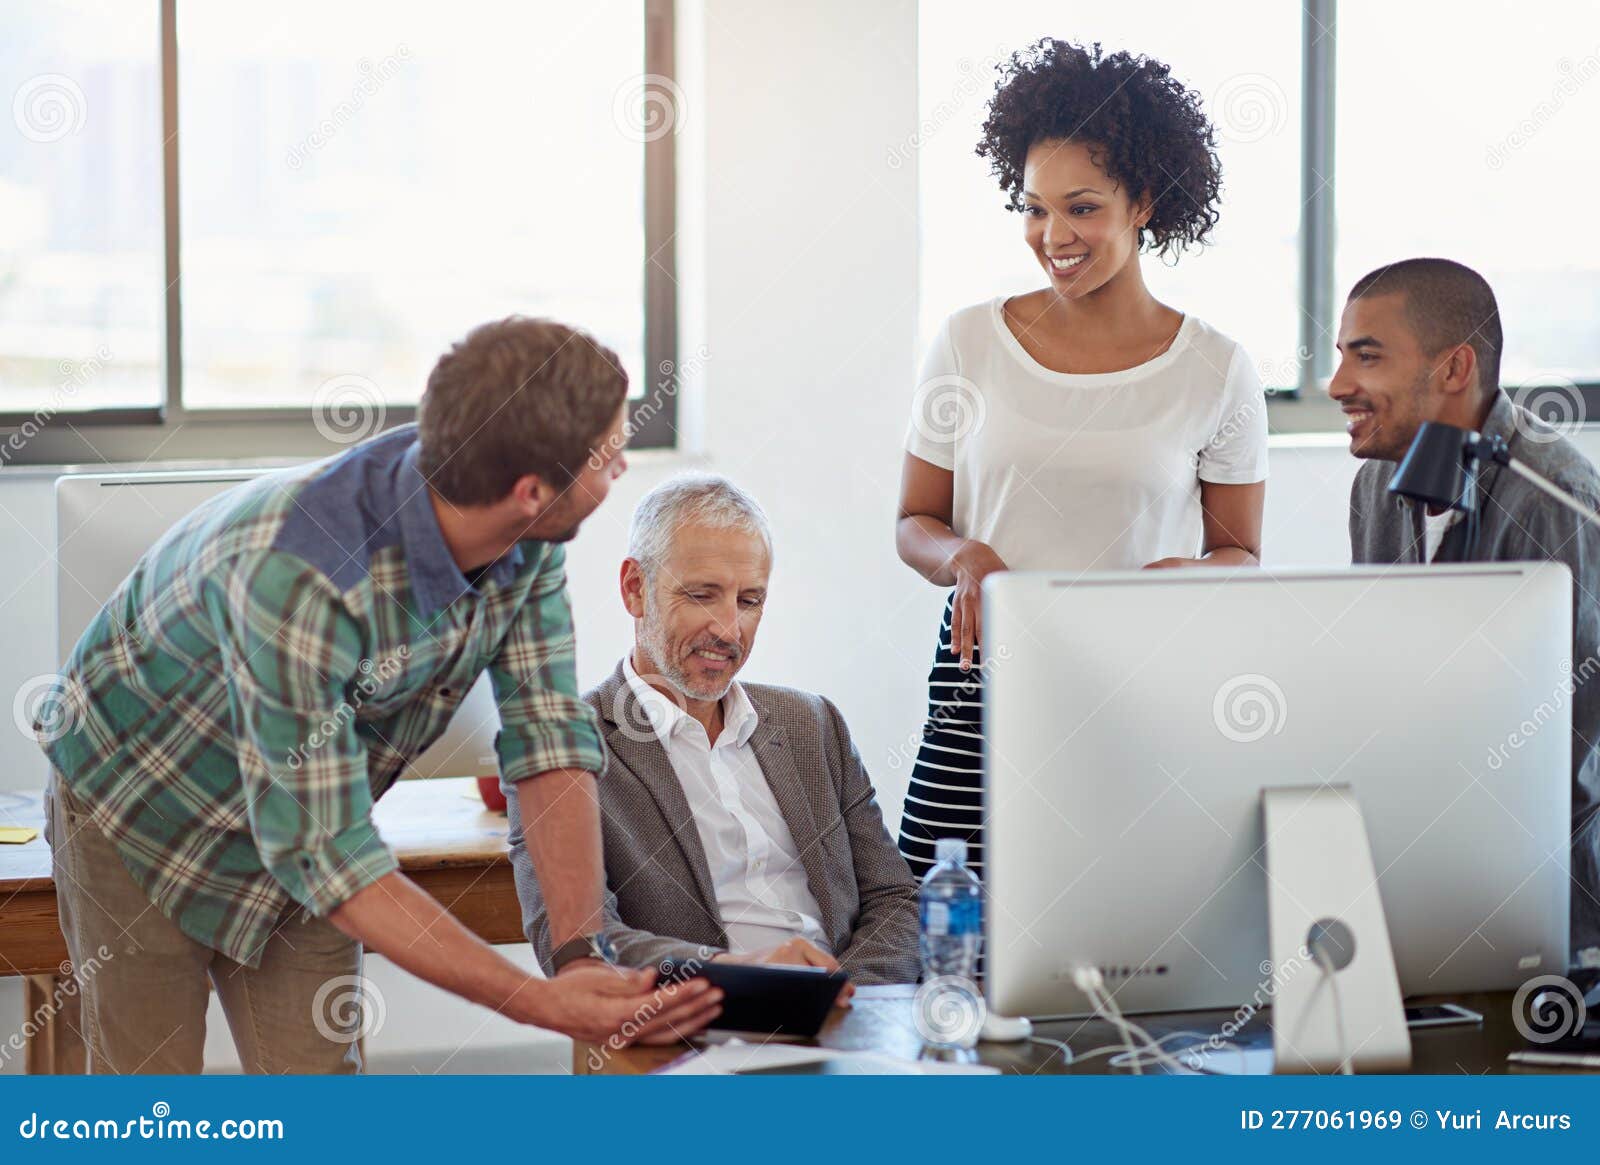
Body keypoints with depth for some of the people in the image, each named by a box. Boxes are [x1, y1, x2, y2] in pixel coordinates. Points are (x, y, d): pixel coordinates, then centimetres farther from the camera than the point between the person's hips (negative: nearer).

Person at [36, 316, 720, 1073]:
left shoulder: (528, 537, -20)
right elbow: (323, 854, -38)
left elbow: (549, 735, -15)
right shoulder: (296, 573, -41)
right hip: (142, 812, -6)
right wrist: (540, 1005, -42)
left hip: (309, 814, 6)